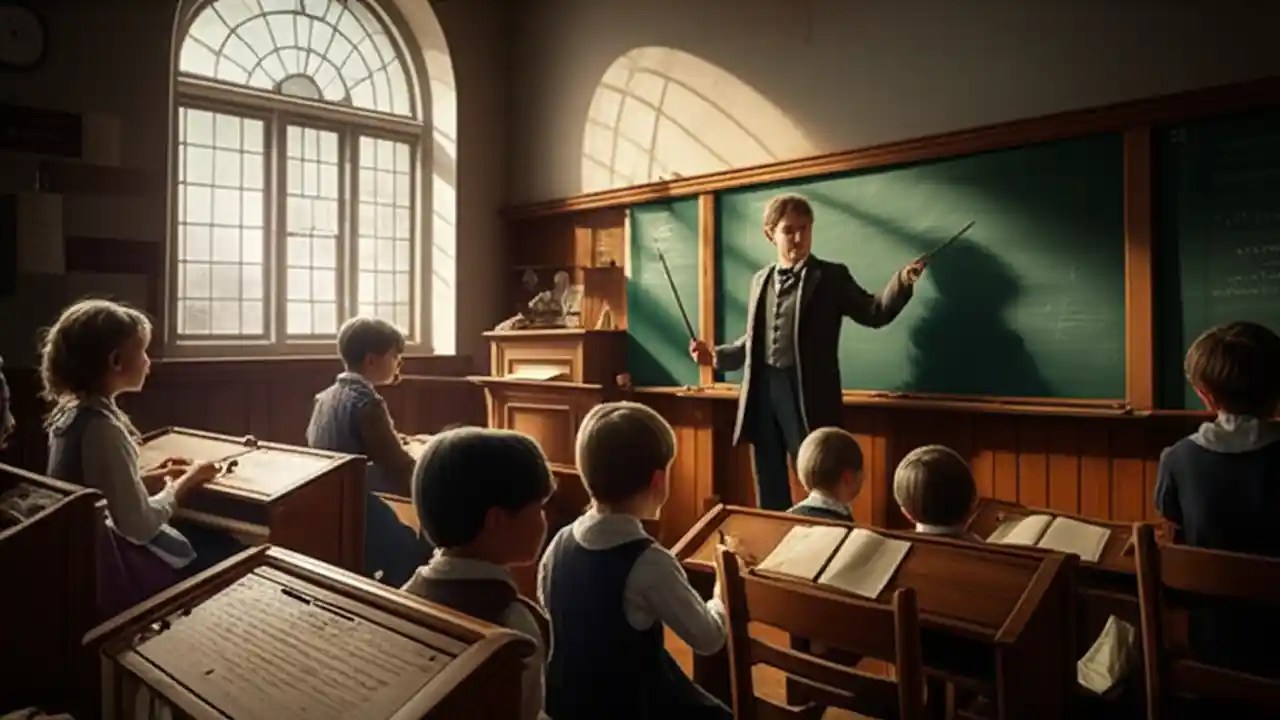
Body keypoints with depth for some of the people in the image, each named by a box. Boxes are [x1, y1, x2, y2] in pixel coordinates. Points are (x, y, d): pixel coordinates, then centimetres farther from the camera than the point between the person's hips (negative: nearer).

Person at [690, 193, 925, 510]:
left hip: (805, 392, -5)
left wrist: (903, 282, -22)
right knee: (769, 483, 13)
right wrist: (717, 355, 8)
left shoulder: (831, 276, 1)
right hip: (762, 388, 5)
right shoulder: (761, 280, 14)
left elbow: (875, 313, -6)